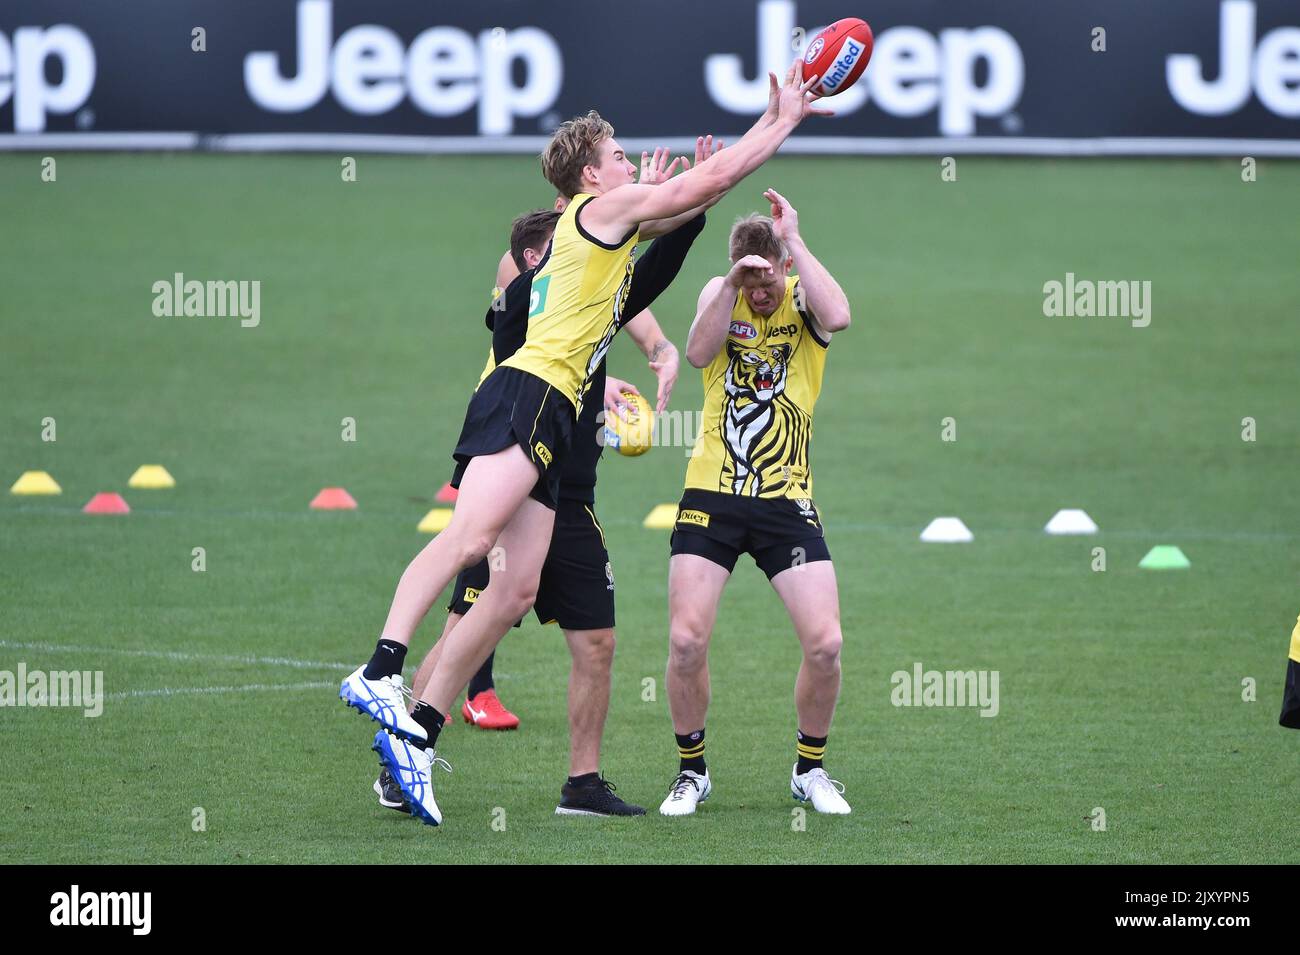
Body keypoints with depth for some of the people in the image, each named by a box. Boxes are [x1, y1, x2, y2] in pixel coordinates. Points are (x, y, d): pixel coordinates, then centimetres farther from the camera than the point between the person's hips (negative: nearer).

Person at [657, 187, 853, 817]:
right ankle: (692, 771, 12)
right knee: (686, 639, -10)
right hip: (712, 498, 1)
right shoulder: (719, 294, 6)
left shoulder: (803, 300, -1)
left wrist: (793, 241, -20)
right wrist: (731, 285, -20)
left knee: (824, 642, -10)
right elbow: (698, 353, -12)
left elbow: (838, 316, -25)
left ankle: (810, 770, 13)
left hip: (786, 503, -1)